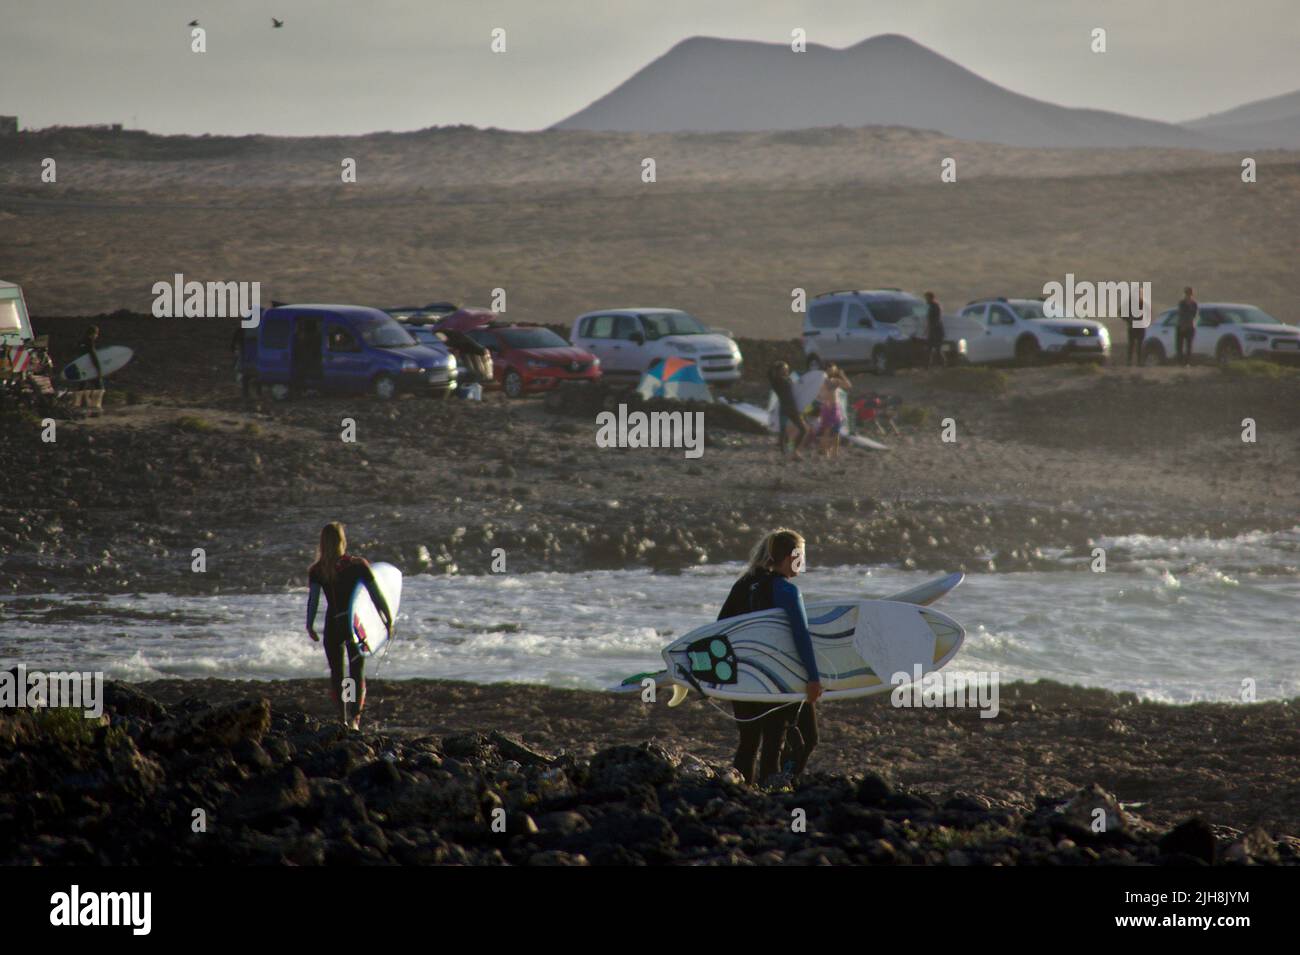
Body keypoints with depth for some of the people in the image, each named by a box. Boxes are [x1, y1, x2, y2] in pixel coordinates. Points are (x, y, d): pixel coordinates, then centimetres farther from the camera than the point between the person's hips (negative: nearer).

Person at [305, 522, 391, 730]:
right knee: (357, 673, 5)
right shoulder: (358, 565, -7)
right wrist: (388, 619, 0)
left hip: (333, 625, 1)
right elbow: (376, 595, -7)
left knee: (336, 673, 15)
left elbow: (313, 598, -13)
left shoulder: (316, 571, -5)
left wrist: (310, 625, -10)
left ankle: (343, 717, 17)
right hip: (356, 624, -1)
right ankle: (354, 718, -10)